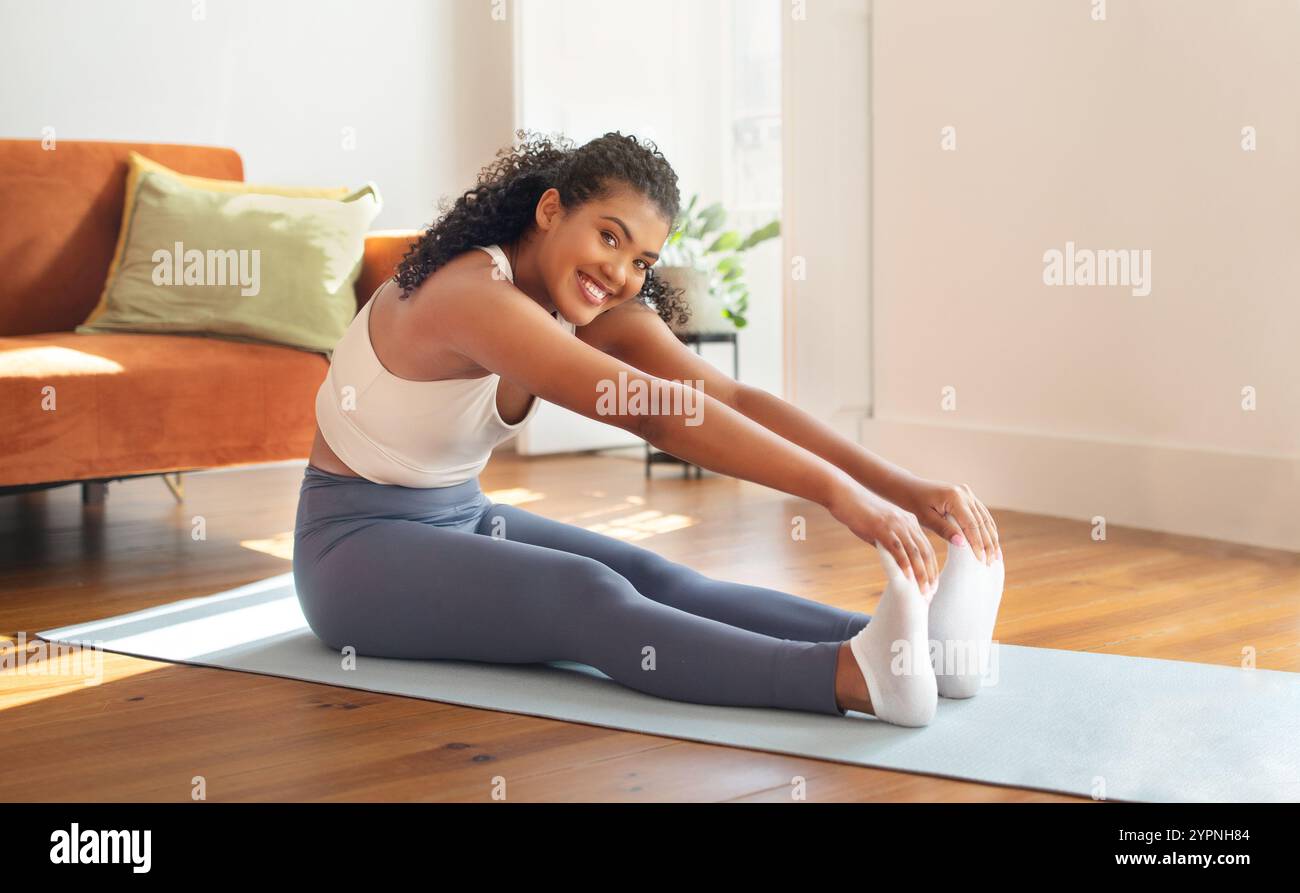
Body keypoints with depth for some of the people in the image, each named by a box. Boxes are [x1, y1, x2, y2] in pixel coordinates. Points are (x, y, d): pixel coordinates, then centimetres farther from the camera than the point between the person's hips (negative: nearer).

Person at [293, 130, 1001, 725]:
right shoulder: (474, 293, -28)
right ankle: (855, 678, -52)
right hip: (355, 544, -7)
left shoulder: (604, 317, -2)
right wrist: (838, 492, -44)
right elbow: (651, 412, -38)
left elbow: (739, 401, -15)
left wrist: (900, 487, -26)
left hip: (459, 515, 8)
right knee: (589, 596, -32)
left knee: (654, 578, -19)